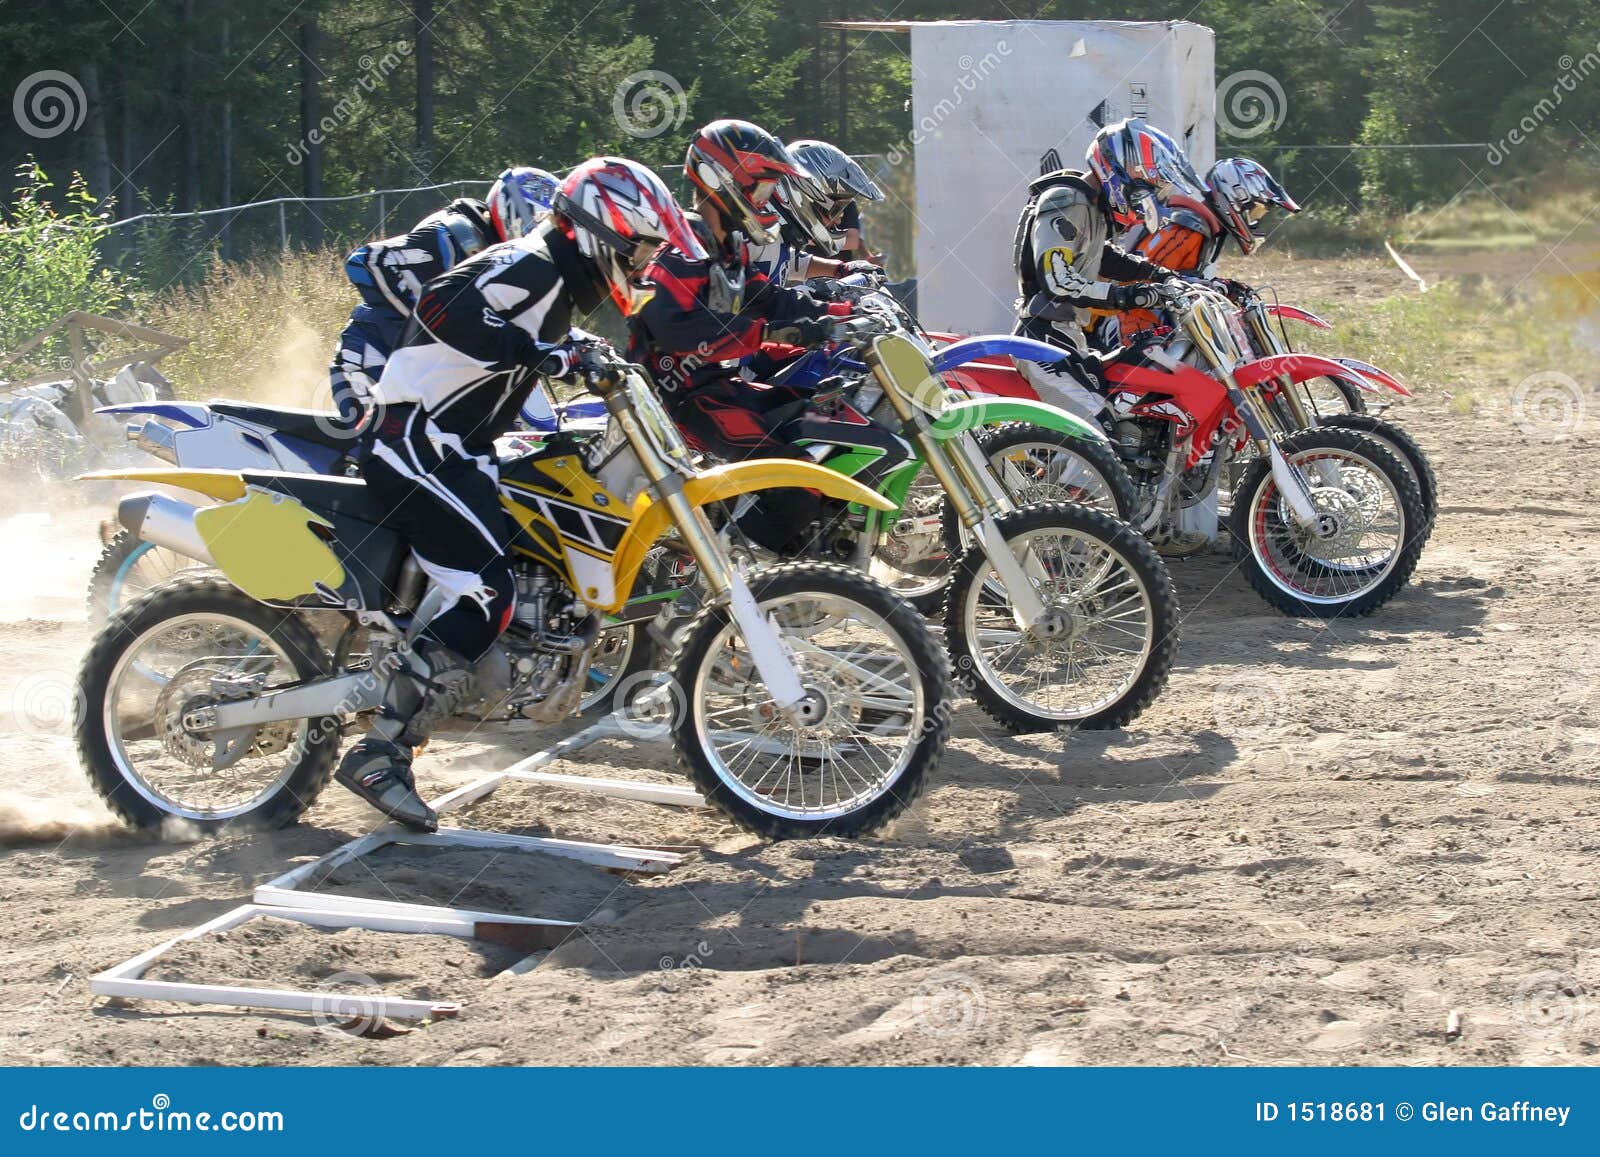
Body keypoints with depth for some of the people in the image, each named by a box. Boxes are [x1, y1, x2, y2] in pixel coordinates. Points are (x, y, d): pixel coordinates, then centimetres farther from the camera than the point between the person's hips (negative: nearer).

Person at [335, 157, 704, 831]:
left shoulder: (561, 285, 18)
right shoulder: (531, 266, -13)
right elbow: (444, 306, -30)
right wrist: (539, 353, -36)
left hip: (458, 452, 11)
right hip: (420, 443, -11)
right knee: (486, 594, -21)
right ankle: (381, 754, -23)